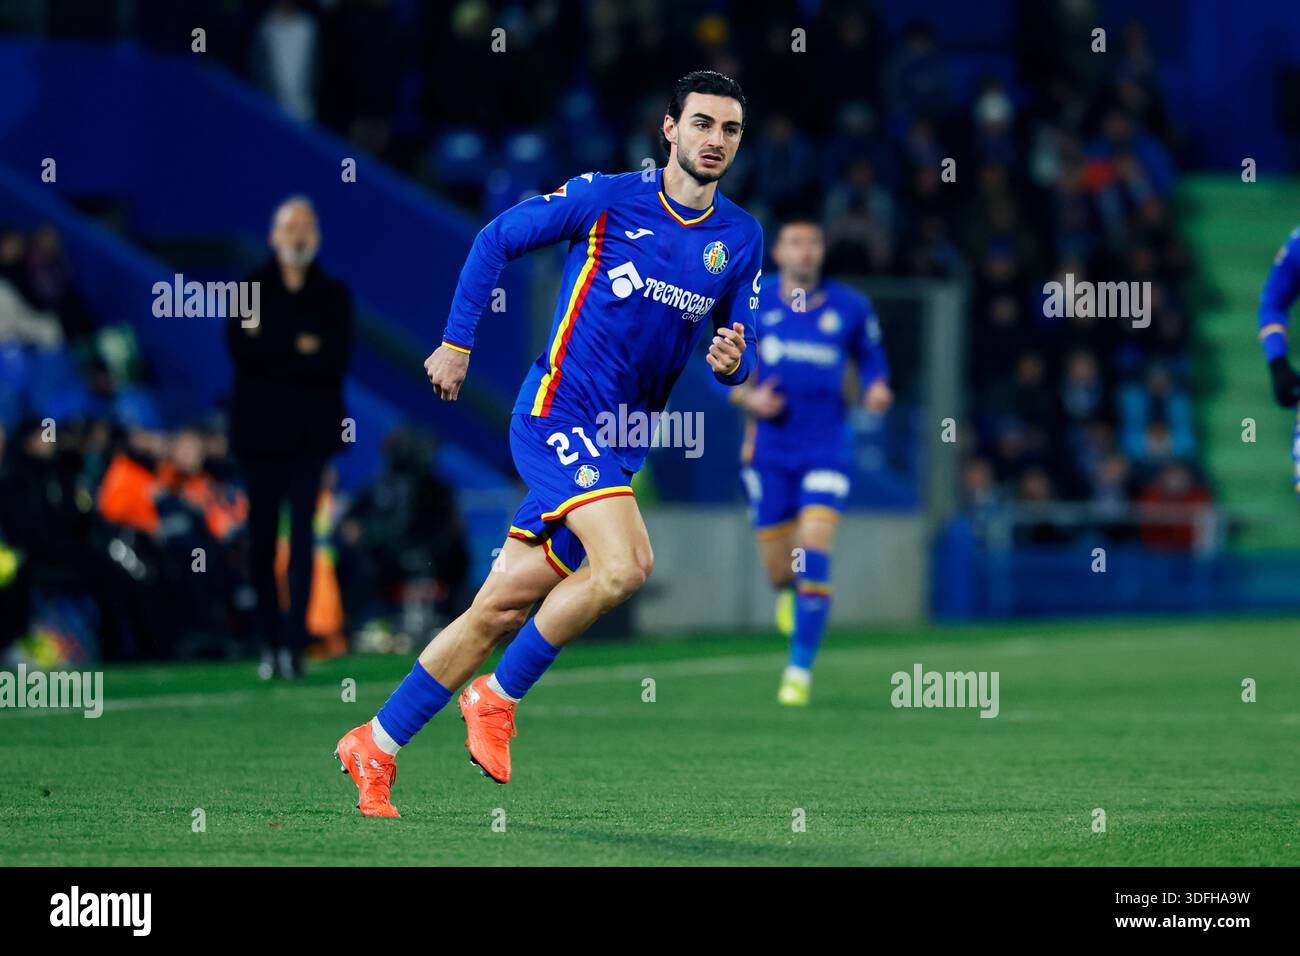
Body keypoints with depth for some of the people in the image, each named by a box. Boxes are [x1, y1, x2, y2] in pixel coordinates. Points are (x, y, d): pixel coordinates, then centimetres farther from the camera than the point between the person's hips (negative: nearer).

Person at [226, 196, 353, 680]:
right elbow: (240, 348, -7)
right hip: (260, 431, 1)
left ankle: (293, 644, -17)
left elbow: (336, 358, -5)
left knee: (302, 536, -11)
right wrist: (298, 350, -14)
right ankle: (270, 643, 11)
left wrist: (271, 353, -10)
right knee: (261, 541, 2)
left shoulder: (333, 295, 10)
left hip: (310, 432, -1)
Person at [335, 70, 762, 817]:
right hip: (558, 411, -5)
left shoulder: (742, 238, 7)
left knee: (502, 610, 5)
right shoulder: (608, 199, -6)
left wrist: (734, 362, -10)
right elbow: (496, 239, 3)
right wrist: (457, 344, 0)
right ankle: (497, 699, -8)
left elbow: (739, 345, 14)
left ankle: (376, 744, 15)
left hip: (622, 445, 5)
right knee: (624, 562, -27)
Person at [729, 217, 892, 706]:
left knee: (813, 558, -17)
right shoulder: (753, 304, 1)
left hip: (826, 450, -1)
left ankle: (800, 670, -7)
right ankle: (788, 593, 45)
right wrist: (748, 397, -11)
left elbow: (871, 358, 15)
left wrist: (876, 389, -6)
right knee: (779, 569, 5)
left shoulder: (850, 308, 1)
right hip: (769, 450, 1)